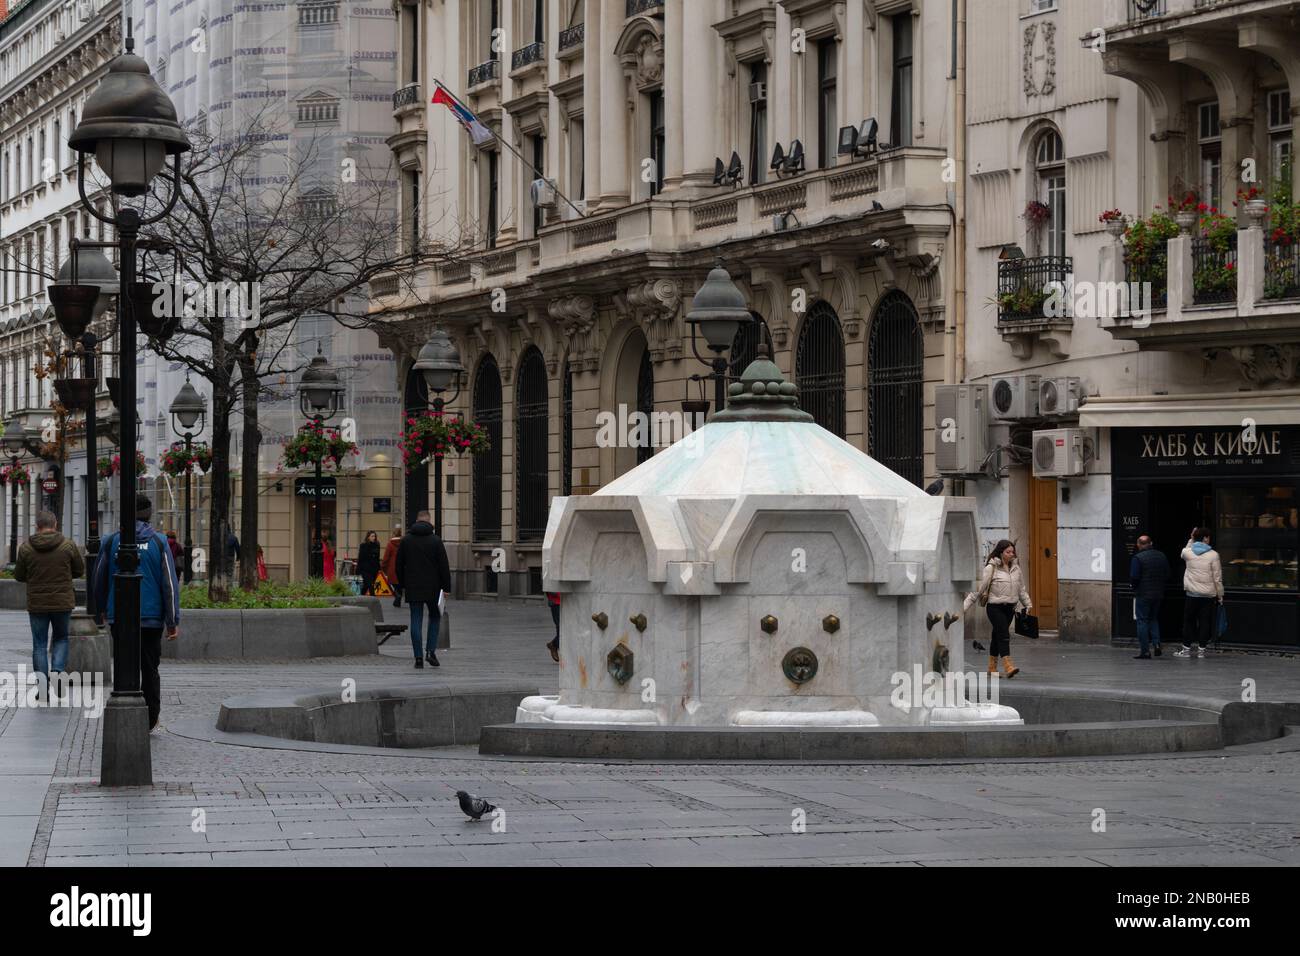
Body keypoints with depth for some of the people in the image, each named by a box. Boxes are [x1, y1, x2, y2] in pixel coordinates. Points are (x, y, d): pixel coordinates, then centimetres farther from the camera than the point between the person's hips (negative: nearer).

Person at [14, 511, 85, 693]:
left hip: (36, 604, 0)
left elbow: (19, 576, 1)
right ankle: (58, 671, -4)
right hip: (63, 603, 0)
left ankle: (42, 686, 5)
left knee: (39, 644, 9)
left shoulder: (26, 548, -6)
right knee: (61, 639, 19)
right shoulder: (68, 546, -7)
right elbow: (80, 571, 3)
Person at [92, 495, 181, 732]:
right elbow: (170, 583, -5)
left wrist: (99, 613, 22)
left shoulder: (111, 541, 1)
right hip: (151, 617, 0)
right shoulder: (159, 542, -2)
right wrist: (173, 621, -2)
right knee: (150, 669, 10)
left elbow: (100, 580, 9)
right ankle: (150, 720, 15)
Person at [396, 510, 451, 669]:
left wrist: (402, 585, 17)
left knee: (416, 621, 4)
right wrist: (446, 587, -3)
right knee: (435, 617, 15)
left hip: (413, 588, 2)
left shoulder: (406, 540, 3)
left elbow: (399, 565, 8)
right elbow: (444, 565, -7)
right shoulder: (435, 540, -5)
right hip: (432, 587, -2)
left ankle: (418, 657, -1)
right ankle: (430, 651, 1)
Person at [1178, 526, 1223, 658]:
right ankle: (1201, 649, 6)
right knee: (1205, 622, 5)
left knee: (1189, 621, 10)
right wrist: (1220, 595, 4)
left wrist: (1191, 540, 24)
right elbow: (1218, 578, -5)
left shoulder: (1187, 552, -3)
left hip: (1192, 594, 1)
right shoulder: (1213, 555, -8)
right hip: (1208, 594, -1)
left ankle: (1186, 649, 11)